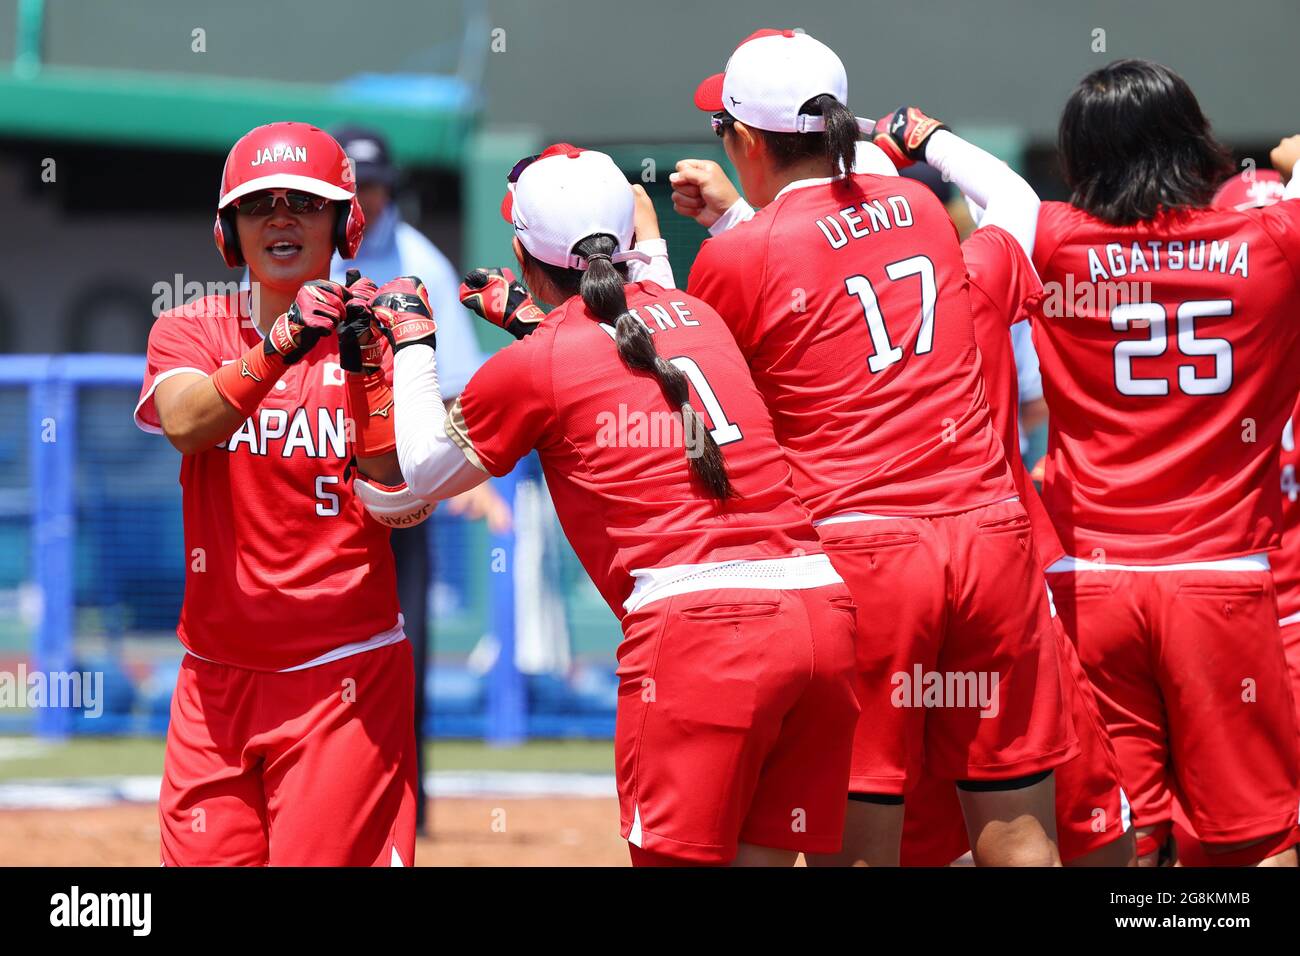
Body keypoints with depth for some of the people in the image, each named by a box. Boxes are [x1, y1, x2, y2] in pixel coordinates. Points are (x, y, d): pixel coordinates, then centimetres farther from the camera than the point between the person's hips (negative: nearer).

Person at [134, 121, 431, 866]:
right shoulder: (190, 330, 5)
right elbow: (184, 425, -19)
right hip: (217, 677, 2)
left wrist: (369, 370, -23)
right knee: (203, 858, 0)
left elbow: (402, 504, -12)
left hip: (343, 676, -2)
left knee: (326, 855, -9)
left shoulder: (373, 335, 0)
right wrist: (278, 350, -34)